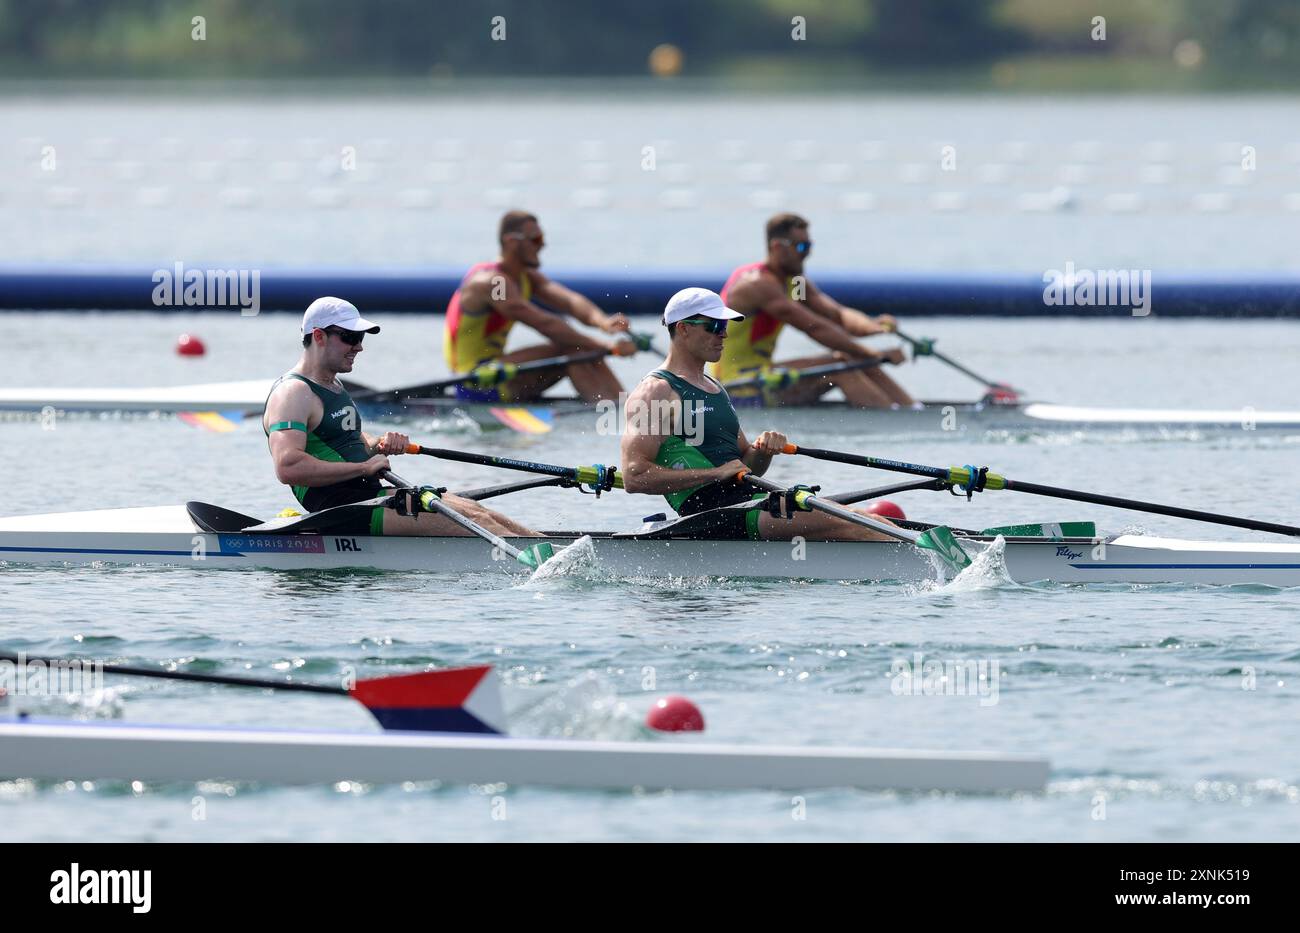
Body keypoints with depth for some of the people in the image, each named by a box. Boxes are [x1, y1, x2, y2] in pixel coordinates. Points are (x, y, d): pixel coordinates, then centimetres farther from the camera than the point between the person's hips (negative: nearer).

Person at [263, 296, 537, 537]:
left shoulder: (333, 386, 20)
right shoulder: (292, 393, -12)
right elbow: (288, 468, -26)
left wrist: (380, 446, 4)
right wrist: (364, 467, -20)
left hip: (368, 494, 10)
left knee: (473, 509, 0)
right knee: (470, 517, -16)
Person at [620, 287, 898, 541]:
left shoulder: (715, 389, 25)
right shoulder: (656, 392, -3)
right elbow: (634, 477, -15)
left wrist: (764, 449, 2)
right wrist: (716, 473, -16)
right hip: (712, 512, -9)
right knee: (843, 525, -24)